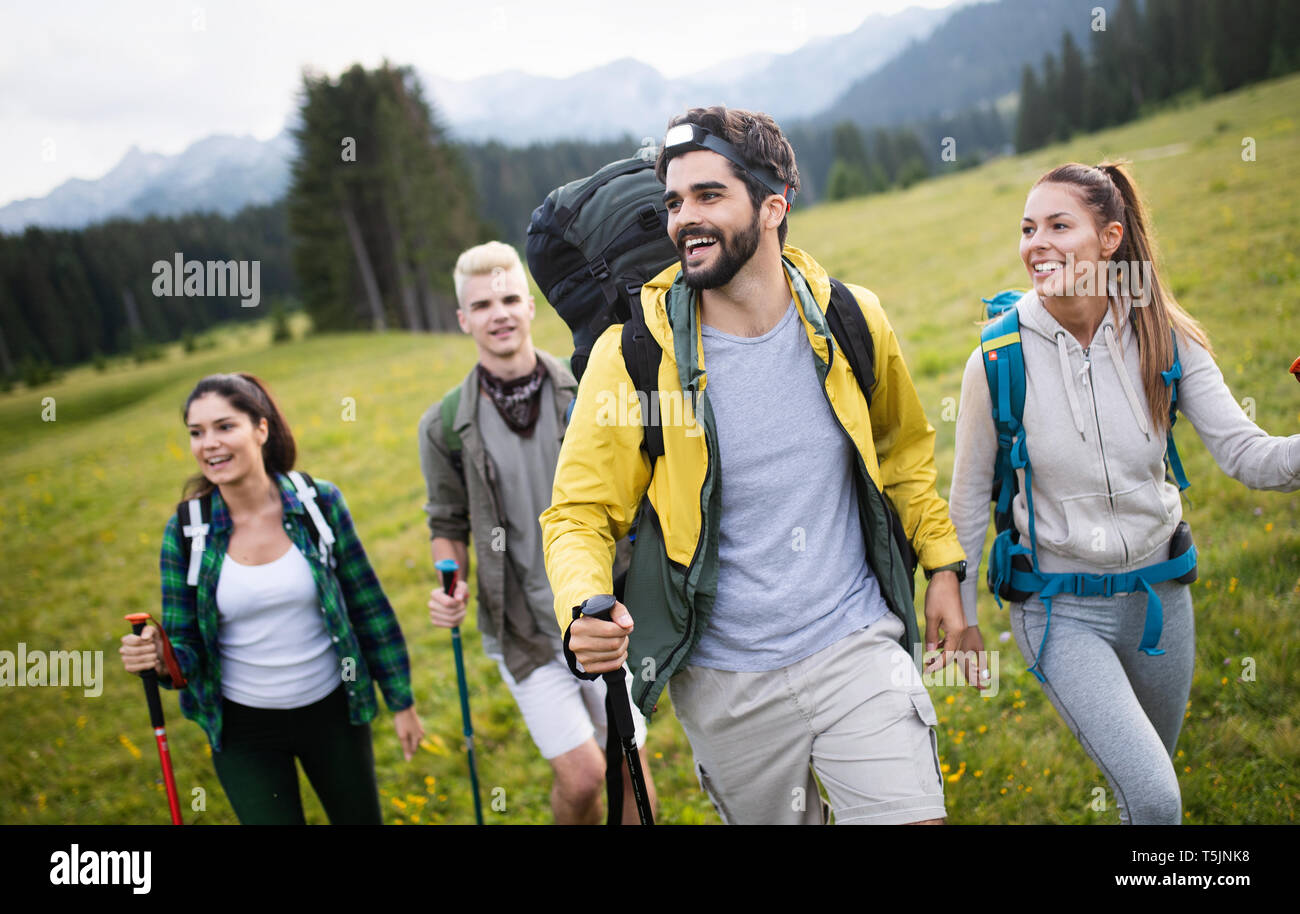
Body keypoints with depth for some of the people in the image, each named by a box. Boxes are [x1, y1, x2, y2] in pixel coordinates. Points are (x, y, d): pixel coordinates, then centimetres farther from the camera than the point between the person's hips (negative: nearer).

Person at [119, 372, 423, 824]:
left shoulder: (320, 503, -12)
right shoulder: (185, 532, -11)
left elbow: (369, 608, -3)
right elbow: (185, 649, -6)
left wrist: (401, 701, 2)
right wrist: (159, 660, -30)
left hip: (332, 711, 1)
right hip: (244, 728, -1)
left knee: (360, 819, 18)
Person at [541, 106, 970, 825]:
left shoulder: (850, 321, -3)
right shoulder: (633, 355, -12)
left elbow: (903, 445, 15)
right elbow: (578, 514, -8)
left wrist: (942, 565, 12)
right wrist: (586, 610, -27)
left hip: (857, 648, 1)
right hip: (726, 682, 0)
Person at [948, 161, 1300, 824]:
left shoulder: (1166, 340, -9)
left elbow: (1247, 456, -12)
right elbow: (970, 494, -3)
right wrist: (960, 613, 3)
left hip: (1158, 594, 3)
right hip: (1059, 610, -3)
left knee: (1149, 780, 22)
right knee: (1154, 798, -16)